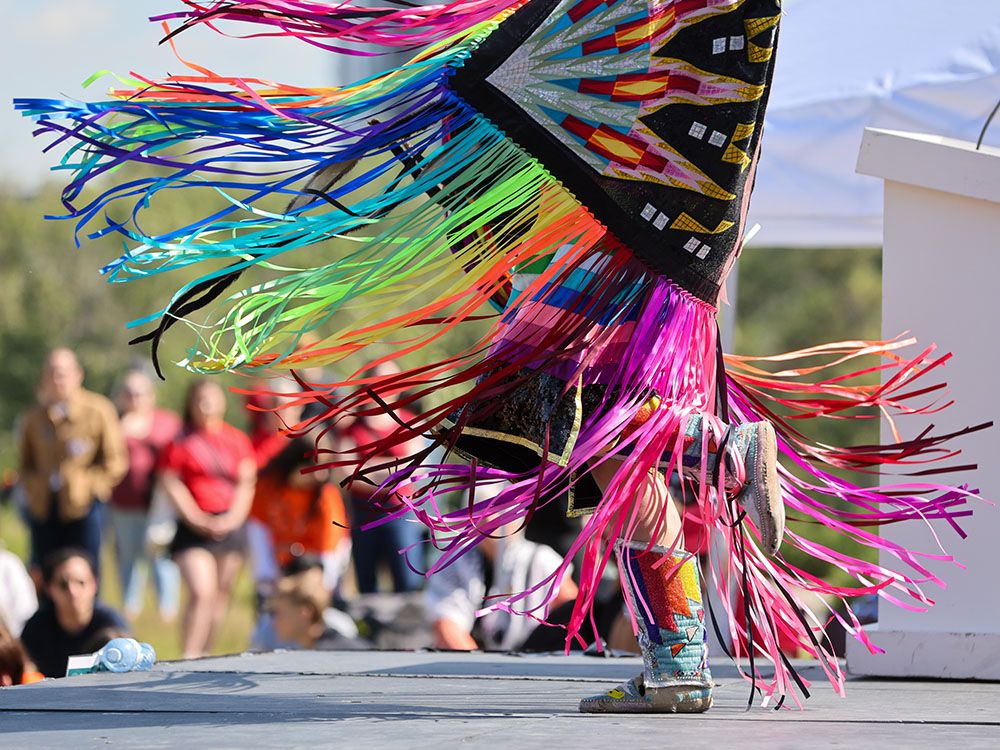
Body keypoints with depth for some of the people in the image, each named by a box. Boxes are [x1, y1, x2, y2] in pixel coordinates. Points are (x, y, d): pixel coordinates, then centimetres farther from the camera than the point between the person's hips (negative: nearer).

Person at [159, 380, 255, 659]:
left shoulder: (237, 441, 9)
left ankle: (205, 654, 18)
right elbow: (171, 483, -4)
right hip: (194, 528, -4)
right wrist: (198, 519, -11)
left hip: (230, 527, 4)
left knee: (221, 594, 7)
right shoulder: (181, 442, 0)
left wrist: (232, 518, -6)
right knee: (201, 592, -16)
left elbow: (247, 483, 7)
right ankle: (188, 659, -17)